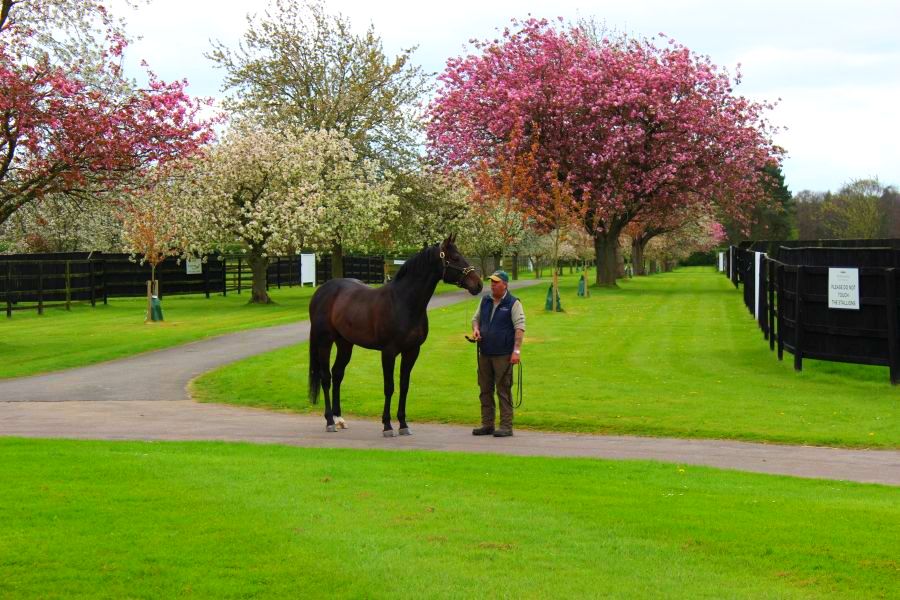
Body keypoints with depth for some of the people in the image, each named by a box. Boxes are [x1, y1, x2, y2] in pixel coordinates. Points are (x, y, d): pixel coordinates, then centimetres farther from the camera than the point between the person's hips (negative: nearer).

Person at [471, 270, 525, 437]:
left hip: (503, 355, -6)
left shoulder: (513, 303, -6)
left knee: (503, 390, -5)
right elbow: (476, 318, 24)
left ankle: (506, 426, -1)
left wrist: (516, 350, -19)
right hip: (484, 354, 6)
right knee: (485, 390, 10)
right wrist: (475, 328, 0)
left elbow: (520, 327, -12)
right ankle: (487, 424, 18)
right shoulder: (485, 300, 12)